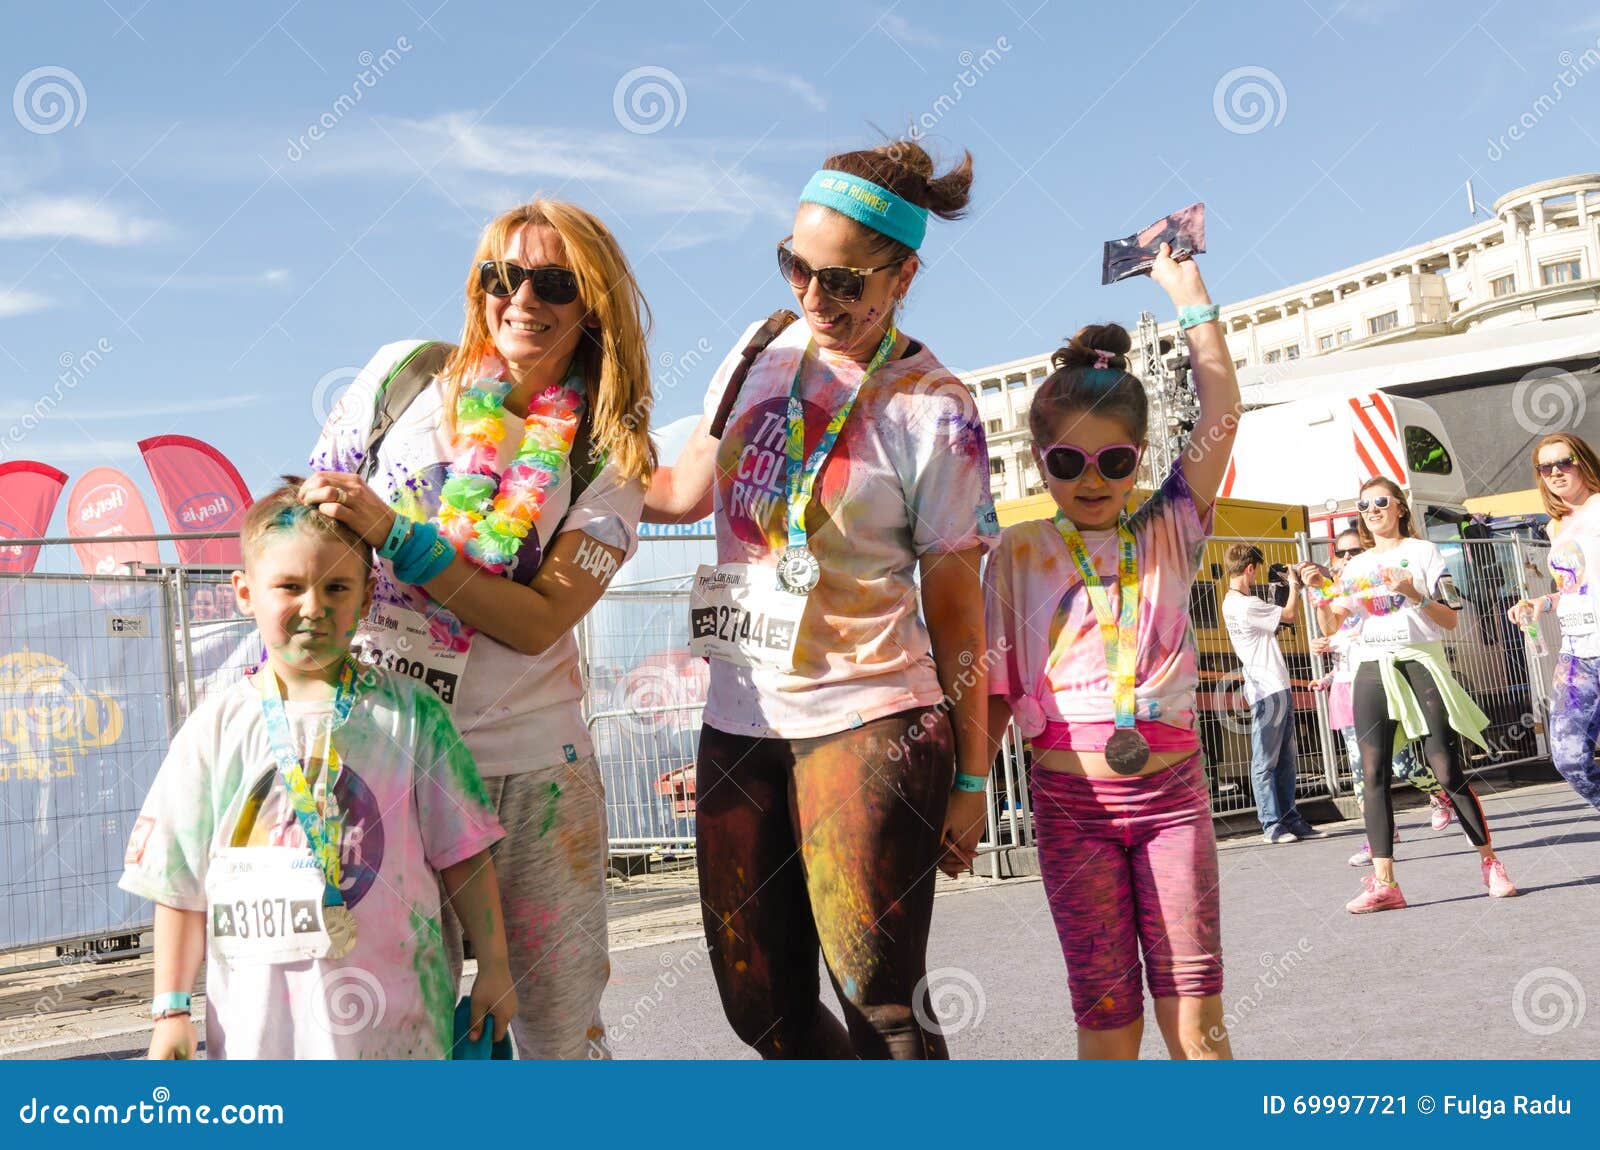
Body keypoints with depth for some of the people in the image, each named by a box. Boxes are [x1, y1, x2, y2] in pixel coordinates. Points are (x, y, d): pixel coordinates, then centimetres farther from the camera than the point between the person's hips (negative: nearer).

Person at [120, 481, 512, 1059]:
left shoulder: (410, 713, -2)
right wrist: (171, 1009, 3)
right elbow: (181, 881, 4)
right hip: (258, 1012, 1)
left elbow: (464, 857, 2)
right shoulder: (218, 729, 0)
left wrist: (493, 967, 3)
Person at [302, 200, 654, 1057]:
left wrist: (392, 533, -19)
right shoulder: (404, 373, 1)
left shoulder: (609, 450, -2)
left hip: (527, 763, -1)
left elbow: (538, 621, -13)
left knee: (560, 1026, 8)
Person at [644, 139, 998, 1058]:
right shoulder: (763, 352, 7)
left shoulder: (934, 411, -8)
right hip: (738, 718, 6)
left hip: (867, 719, -6)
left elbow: (956, 605, -6)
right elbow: (686, 491, 18)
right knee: (764, 1004, 13)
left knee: (883, 1003, -3)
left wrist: (971, 776, -4)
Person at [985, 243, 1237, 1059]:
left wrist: (1184, 283, 1)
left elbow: (1221, 408, -2)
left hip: (1170, 787, 1)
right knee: (1107, 1022, 4)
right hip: (1072, 798, 0)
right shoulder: (1018, 554, 4)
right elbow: (993, 691, 5)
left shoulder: (1167, 533, 6)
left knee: (1196, 1018, 1)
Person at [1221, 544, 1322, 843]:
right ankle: (1272, 823, 1)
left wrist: (1290, 585, 16)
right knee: (1265, 762, -3)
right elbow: (1289, 614, -10)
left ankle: (1289, 819, 18)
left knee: (1285, 760, 13)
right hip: (1267, 692, -10)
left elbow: (1274, 621, 21)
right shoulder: (1245, 605, -16)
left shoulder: (1232, 603, 16)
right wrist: (1294, 585, 5)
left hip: (1278, 689, 10)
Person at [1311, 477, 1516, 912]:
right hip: (1371, 669, 4)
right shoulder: (1356, 565, 18)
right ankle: (1383, 882, -8)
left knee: (1447, 771, -6)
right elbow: (1331, 624, 14)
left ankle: (1490, 862, 12)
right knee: (1374, 773, -7)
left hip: (1420, 662, -3)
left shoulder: (1423, 552, 7)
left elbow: (1451, 619, 2)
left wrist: (1415, 595, -14)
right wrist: (1320, 591, -4)